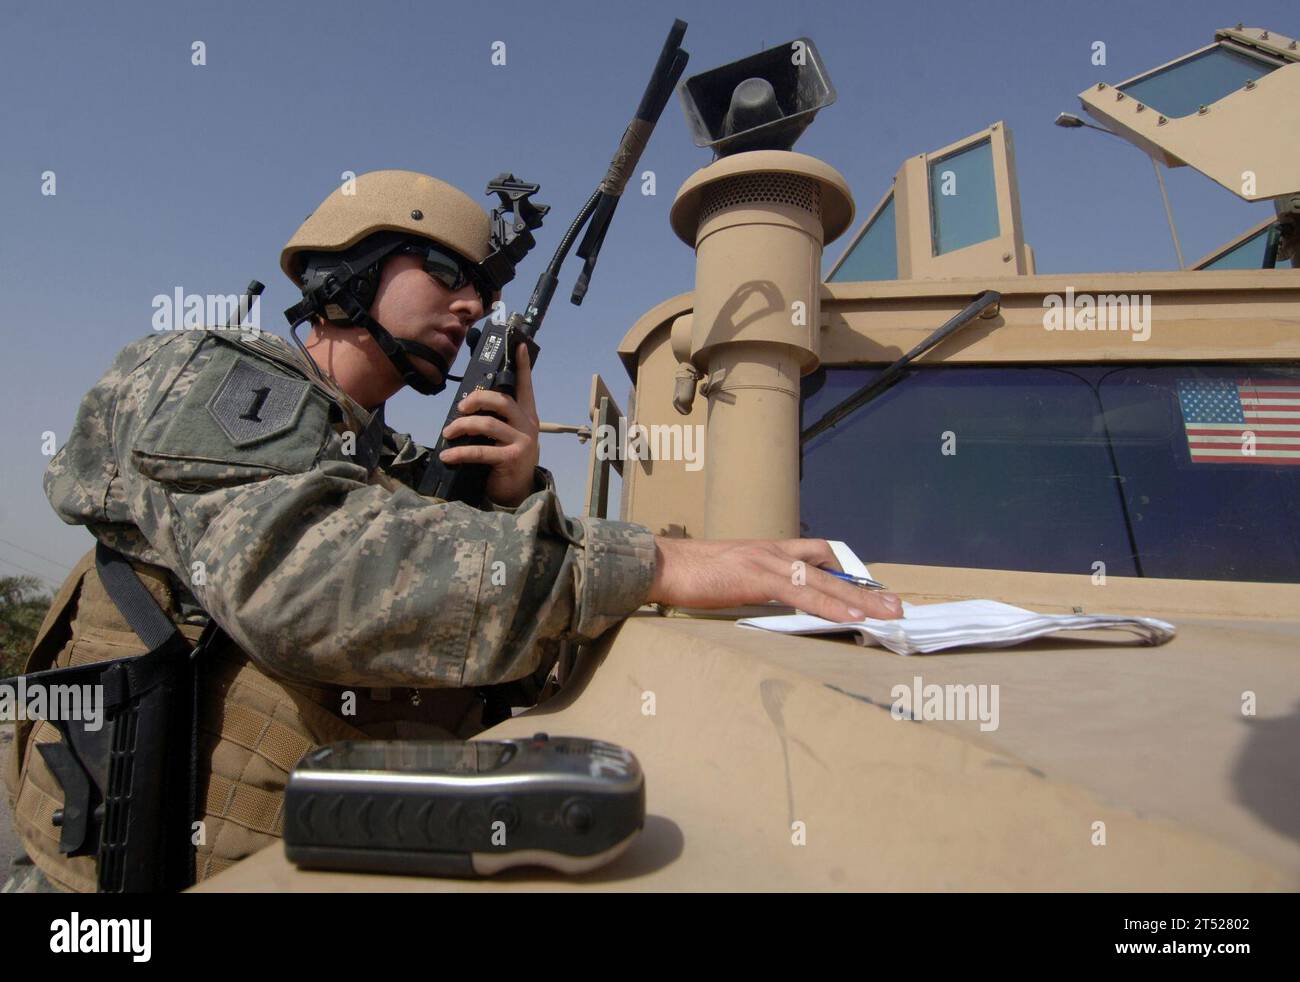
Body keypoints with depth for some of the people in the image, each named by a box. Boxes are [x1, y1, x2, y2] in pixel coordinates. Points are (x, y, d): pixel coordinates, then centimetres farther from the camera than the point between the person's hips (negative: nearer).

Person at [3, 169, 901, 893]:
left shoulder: (400, 469, 11)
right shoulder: (211, 384, -7)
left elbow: (511, 662, 7)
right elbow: (299, 571, -27)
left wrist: (514, 497, -9)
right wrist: (654, 565, -31)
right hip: (183, 867, -5)